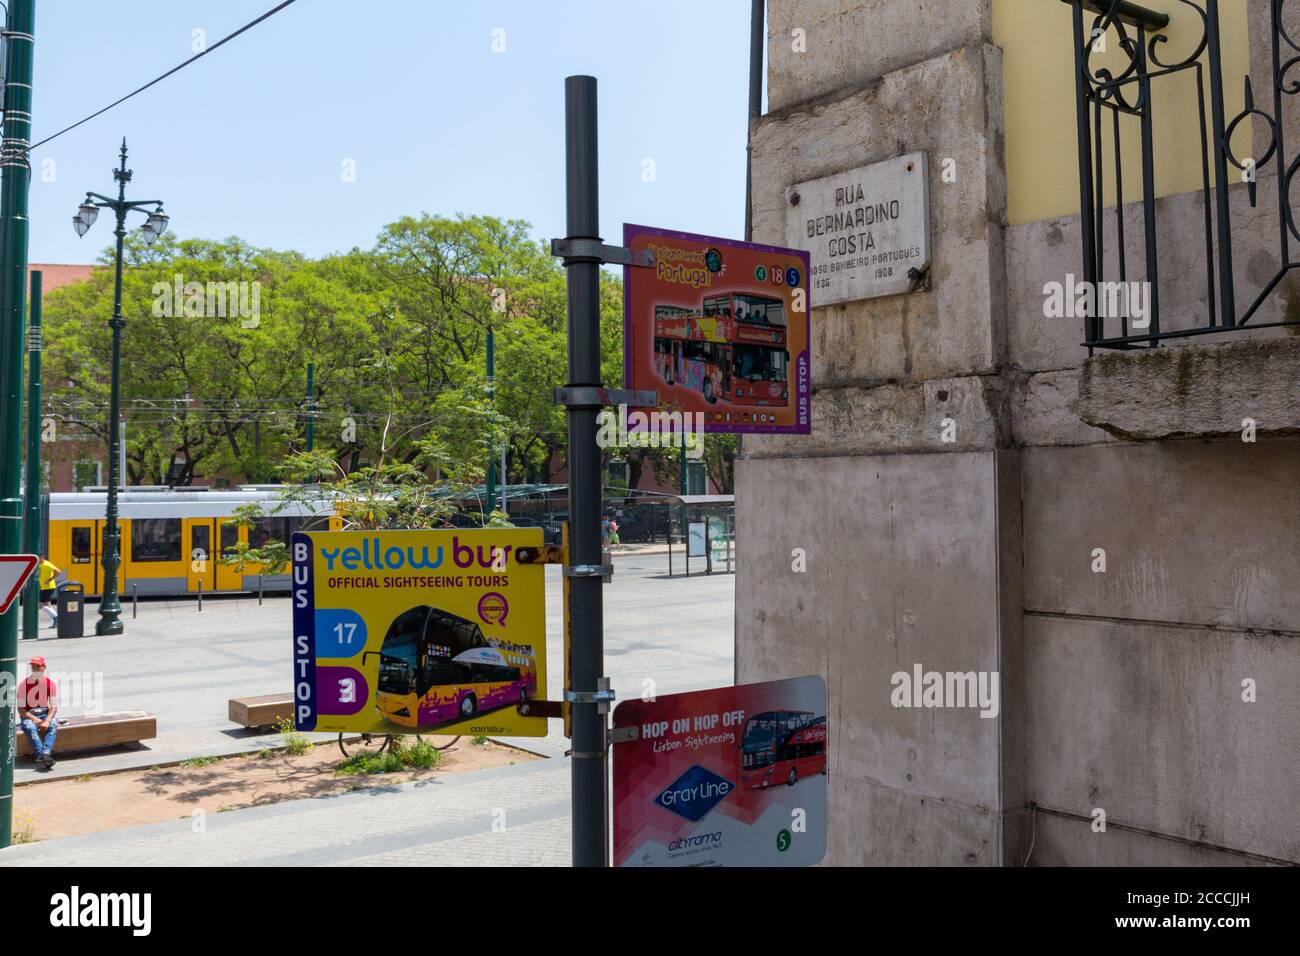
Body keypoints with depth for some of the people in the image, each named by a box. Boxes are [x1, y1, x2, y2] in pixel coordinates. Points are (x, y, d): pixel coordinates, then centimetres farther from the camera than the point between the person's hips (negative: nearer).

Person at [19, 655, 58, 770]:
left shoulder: (50, 684, 0)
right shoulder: (24, 685, -5)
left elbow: (53, 707, -3)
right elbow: (21, 709, -7)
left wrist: (47, 721, -21)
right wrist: (35, 720, -20)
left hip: (45, 714, 2)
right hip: (28, 716, -2)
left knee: (53, 726, -30)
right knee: (30, 728, -34)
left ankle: (44, 755, -45)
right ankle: (44, 756, -44)